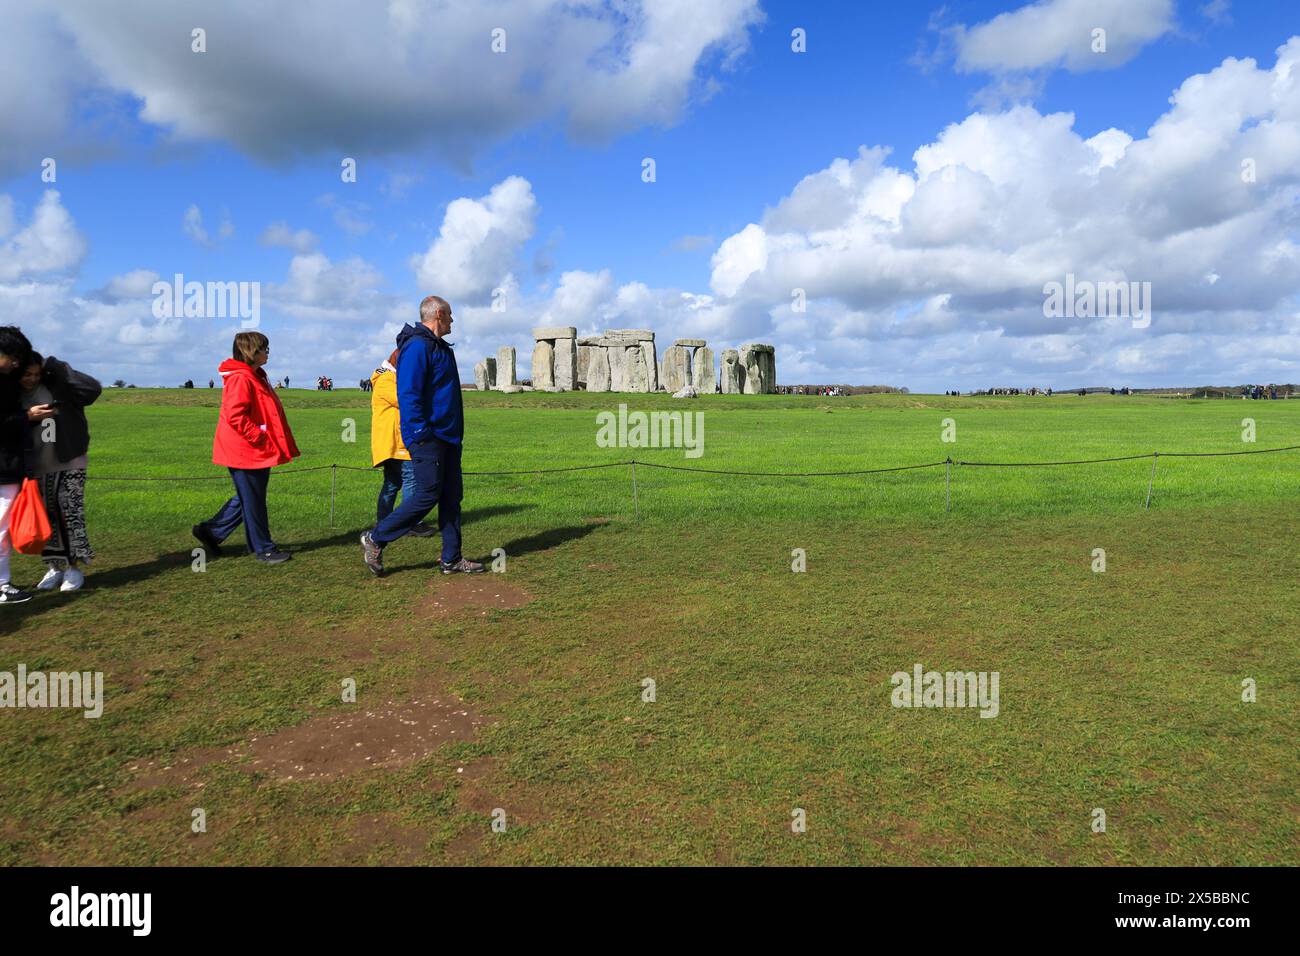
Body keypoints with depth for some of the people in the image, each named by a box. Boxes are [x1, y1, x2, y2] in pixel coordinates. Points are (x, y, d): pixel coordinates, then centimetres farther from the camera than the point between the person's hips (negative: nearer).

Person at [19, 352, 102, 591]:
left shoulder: (58, 387, -8)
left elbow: (94, 388, -20)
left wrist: (55, 366, -19)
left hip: (68, 463, -4)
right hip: (37, 468, 4)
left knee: (71, 514, -4)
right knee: (46, 518, 9)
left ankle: (74, 568, 6)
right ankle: (54, 567, 20)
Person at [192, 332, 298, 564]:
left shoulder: (255, 377, 16)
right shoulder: (240, 379, -17)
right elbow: (235, 416, -25)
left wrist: (271, 442, 17)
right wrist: (261, 439, -21)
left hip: (258, 452, 10)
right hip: (246, 453, -10)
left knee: (249, 499, 18)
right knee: (253, 501, 2)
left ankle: (210, 531, 28)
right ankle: (263, 549, 12)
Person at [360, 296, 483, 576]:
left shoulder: (440, 347, 18)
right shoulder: (417, 346, -14)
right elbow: (408, 395, -20)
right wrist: (420, 435, -23)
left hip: (447, 437, 10)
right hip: (428, 437, -10)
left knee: (452, 496, 9)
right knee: (427, 495, -6)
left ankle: (452, 559, 16)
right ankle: (375, 539, 9)